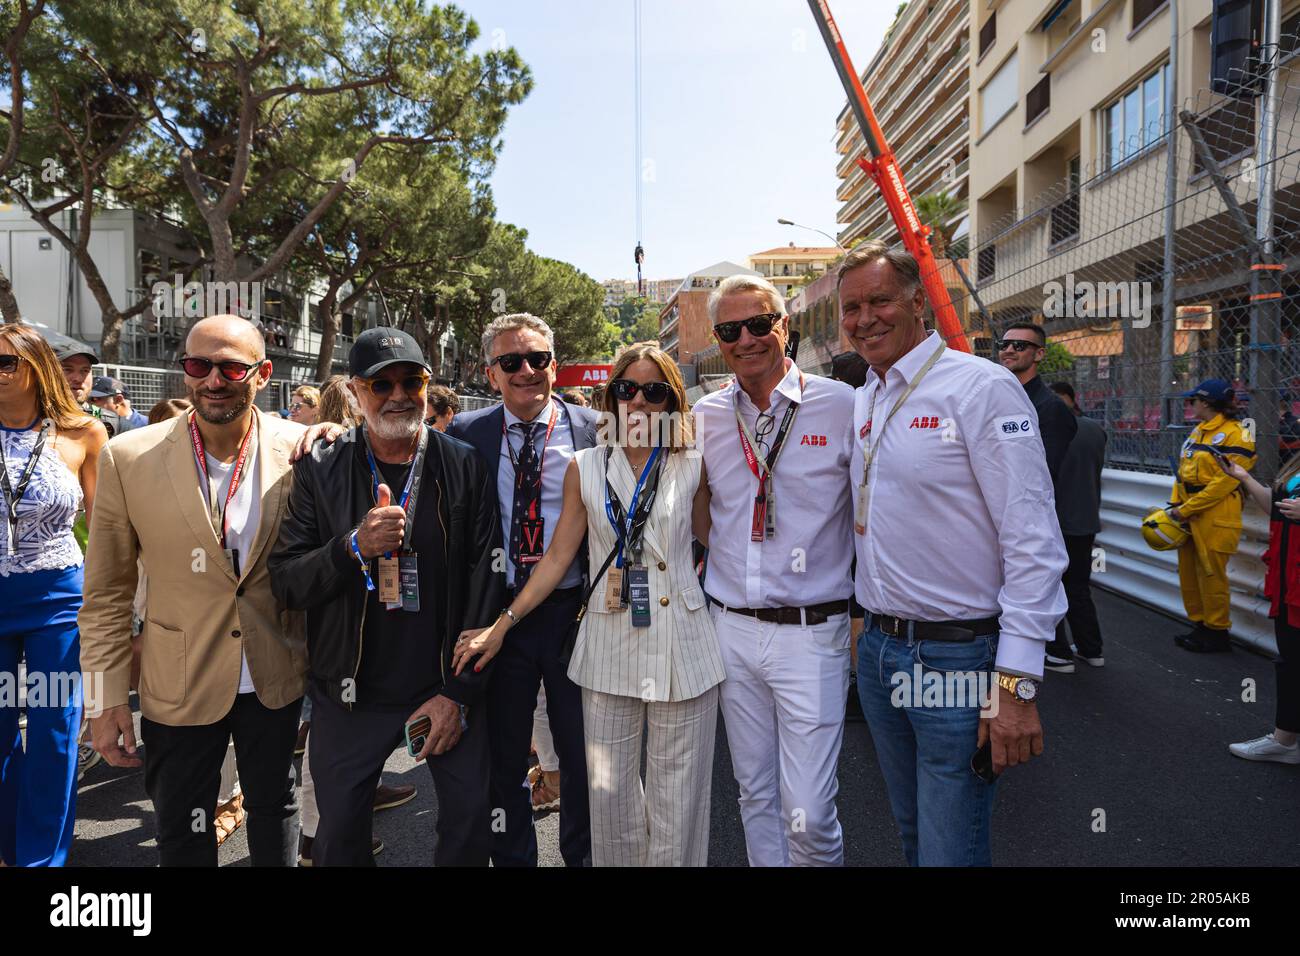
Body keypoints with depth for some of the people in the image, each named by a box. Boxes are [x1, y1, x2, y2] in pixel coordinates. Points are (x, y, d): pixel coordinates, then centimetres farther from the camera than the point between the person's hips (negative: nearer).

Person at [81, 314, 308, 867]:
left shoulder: (299, 450, -10)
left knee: (274, 809, 21)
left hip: (276, 678, 1)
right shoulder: (128, 458, -11)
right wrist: (108, 698, -4)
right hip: (179, 686, 0)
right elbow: (108, 590, -5)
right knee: (182, 831, 18)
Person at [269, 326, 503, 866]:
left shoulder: (464, 468, -5)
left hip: (446, 689, 0)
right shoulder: (320, 471, -4)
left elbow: (484, 585, -4)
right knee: (340, 835, 11)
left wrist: (459, 693, -7)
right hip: (349, 696, 0)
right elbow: (285, 584, -5)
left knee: (470, 821, 8)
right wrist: (355, 546, -24)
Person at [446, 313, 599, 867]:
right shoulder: (466, 434, 1)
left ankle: (581, 855, 38)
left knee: (582, 758, 15)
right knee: (502, 760, 16)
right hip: (496, 613, 1)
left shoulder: (594, 430, -3)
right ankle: (512, 857, 38)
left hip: (573, 612, -1)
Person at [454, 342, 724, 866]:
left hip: (681, 648, -1)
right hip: (608, 647, 1)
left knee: (677, 798, 7)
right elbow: (557, 557, 3)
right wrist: (502, 624, -1)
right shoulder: (585, 468, 4)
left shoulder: (691, 467, 2)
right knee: (610, 793, 9)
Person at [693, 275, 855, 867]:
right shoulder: (705, 417, 5)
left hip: (811, 634, -4)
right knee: (756, 795, 17)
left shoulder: (842, 406, -6)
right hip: (731, 629, 4)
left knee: (808, 814, -2)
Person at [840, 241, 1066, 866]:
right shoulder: (860, 402, 9)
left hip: (957, 660, -6)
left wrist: (1016, 684, -20)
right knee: (913, 835, 21)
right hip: (879, 650, 7)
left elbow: (1034, 543, -17)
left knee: (951, 851, 3)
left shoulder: (981, 387, -13)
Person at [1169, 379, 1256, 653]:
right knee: (1188, 573, 12)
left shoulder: (1235, 435, -12)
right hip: (1189, 516, 8)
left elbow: (1224, 482, -18)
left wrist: (1186, 509, -17)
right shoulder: (1198, 431, 14)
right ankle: (1200, 626, 24)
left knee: (1211, 576, -2)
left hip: (1215, 518, -8)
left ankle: (1217, 634, 10)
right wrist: (1176, 504, 2)